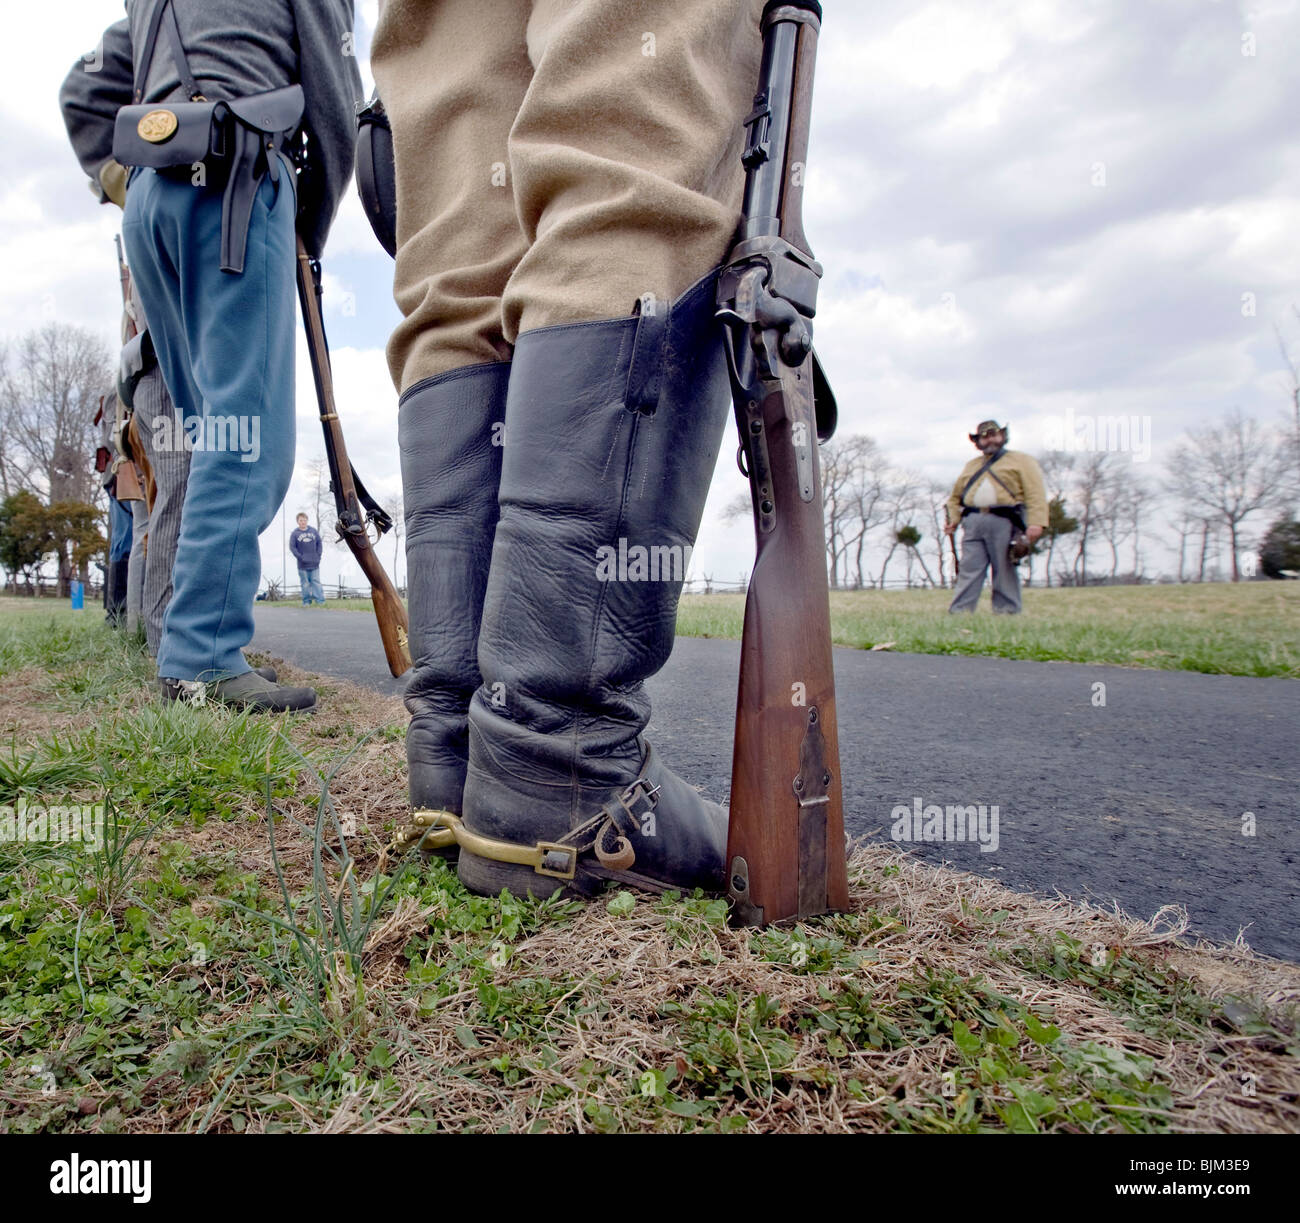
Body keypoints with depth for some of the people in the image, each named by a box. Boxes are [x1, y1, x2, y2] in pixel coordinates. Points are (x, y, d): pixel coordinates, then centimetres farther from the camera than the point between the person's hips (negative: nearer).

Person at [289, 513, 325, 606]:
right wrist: (300, 557, -11)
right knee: (305, 583, 2)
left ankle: (320, 600, -2)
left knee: (316, 581, 0)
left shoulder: (314, 531, 8)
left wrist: (318, 555, 1)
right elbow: (292, 547, -2)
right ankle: (306, 601, 7)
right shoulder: (295, 534, 1)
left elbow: (319, 543, 12)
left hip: (315, 563, 1)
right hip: (303, 564, -1)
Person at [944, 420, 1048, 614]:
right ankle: (958, 613, -4)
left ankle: (1006, 612, 5)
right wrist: (953, 520, 10)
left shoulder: (1021, 461, 11)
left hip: (1003, 523, -3)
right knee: (969, 569, -2)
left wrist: (1036, 523, -14)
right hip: (973, 523, 4)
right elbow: (955, 497, 28)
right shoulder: (971, 466, 26)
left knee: (1004, 571, -1)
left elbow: (1036, 493, -1)